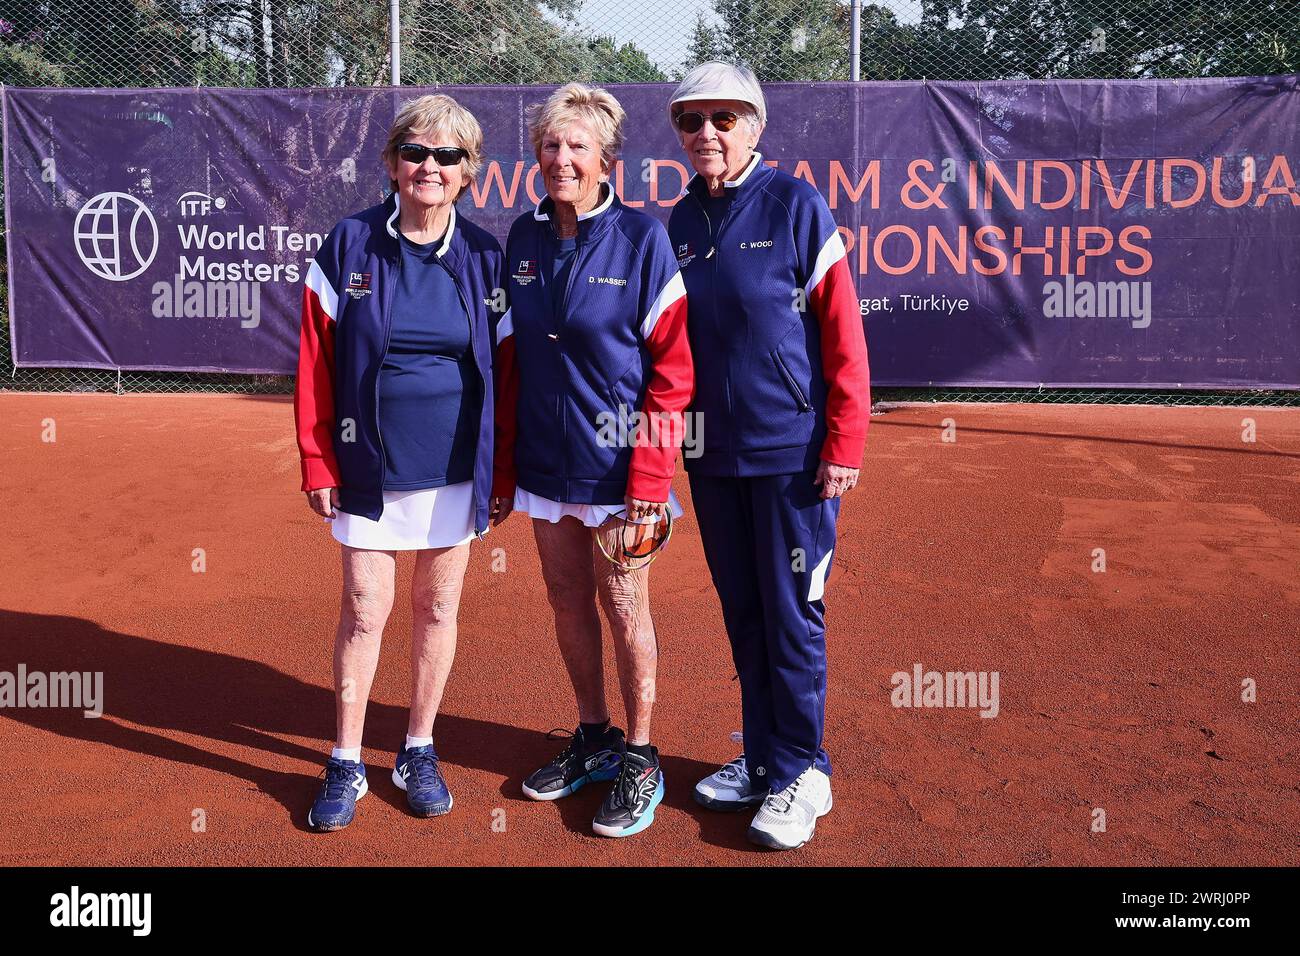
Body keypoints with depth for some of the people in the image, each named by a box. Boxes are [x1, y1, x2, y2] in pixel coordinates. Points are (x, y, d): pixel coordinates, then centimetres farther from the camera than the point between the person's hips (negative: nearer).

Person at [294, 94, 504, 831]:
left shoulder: (485, 258, 1)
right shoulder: (349, 246, -2)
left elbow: (505, 370, 3)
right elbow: (315, 363, -2)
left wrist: (505, 468, 1)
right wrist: (318, 462, -5)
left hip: (457, 472, 1)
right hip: (370, 470, -1)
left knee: (438, 611, 11)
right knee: (365, 613, 4)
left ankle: (420, 751, 28)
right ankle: (347, 765, 20)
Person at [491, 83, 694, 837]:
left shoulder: (642, 238, -9)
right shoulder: (524, 239, 6)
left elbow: (673, 367, -10)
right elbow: (507, 362, 10)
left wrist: (650, 478, -15)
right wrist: (504, 470, 8)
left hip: (616, 463, -5)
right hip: (546, 464, 5)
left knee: (624, 610, 4)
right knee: (568, 603, 15)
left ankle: (641, 760, 21)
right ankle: (594, 739, 33)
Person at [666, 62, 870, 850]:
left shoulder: (796, 207, -8)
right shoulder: (682, 222, 9)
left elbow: (844, 331, -10)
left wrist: (844, 443, -14)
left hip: (792, 451, -5)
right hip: (713, 453, 6)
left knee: (791, 615, 2)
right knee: (742, 610, 14)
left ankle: (800, 774, 17)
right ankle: (762, 757, 28)